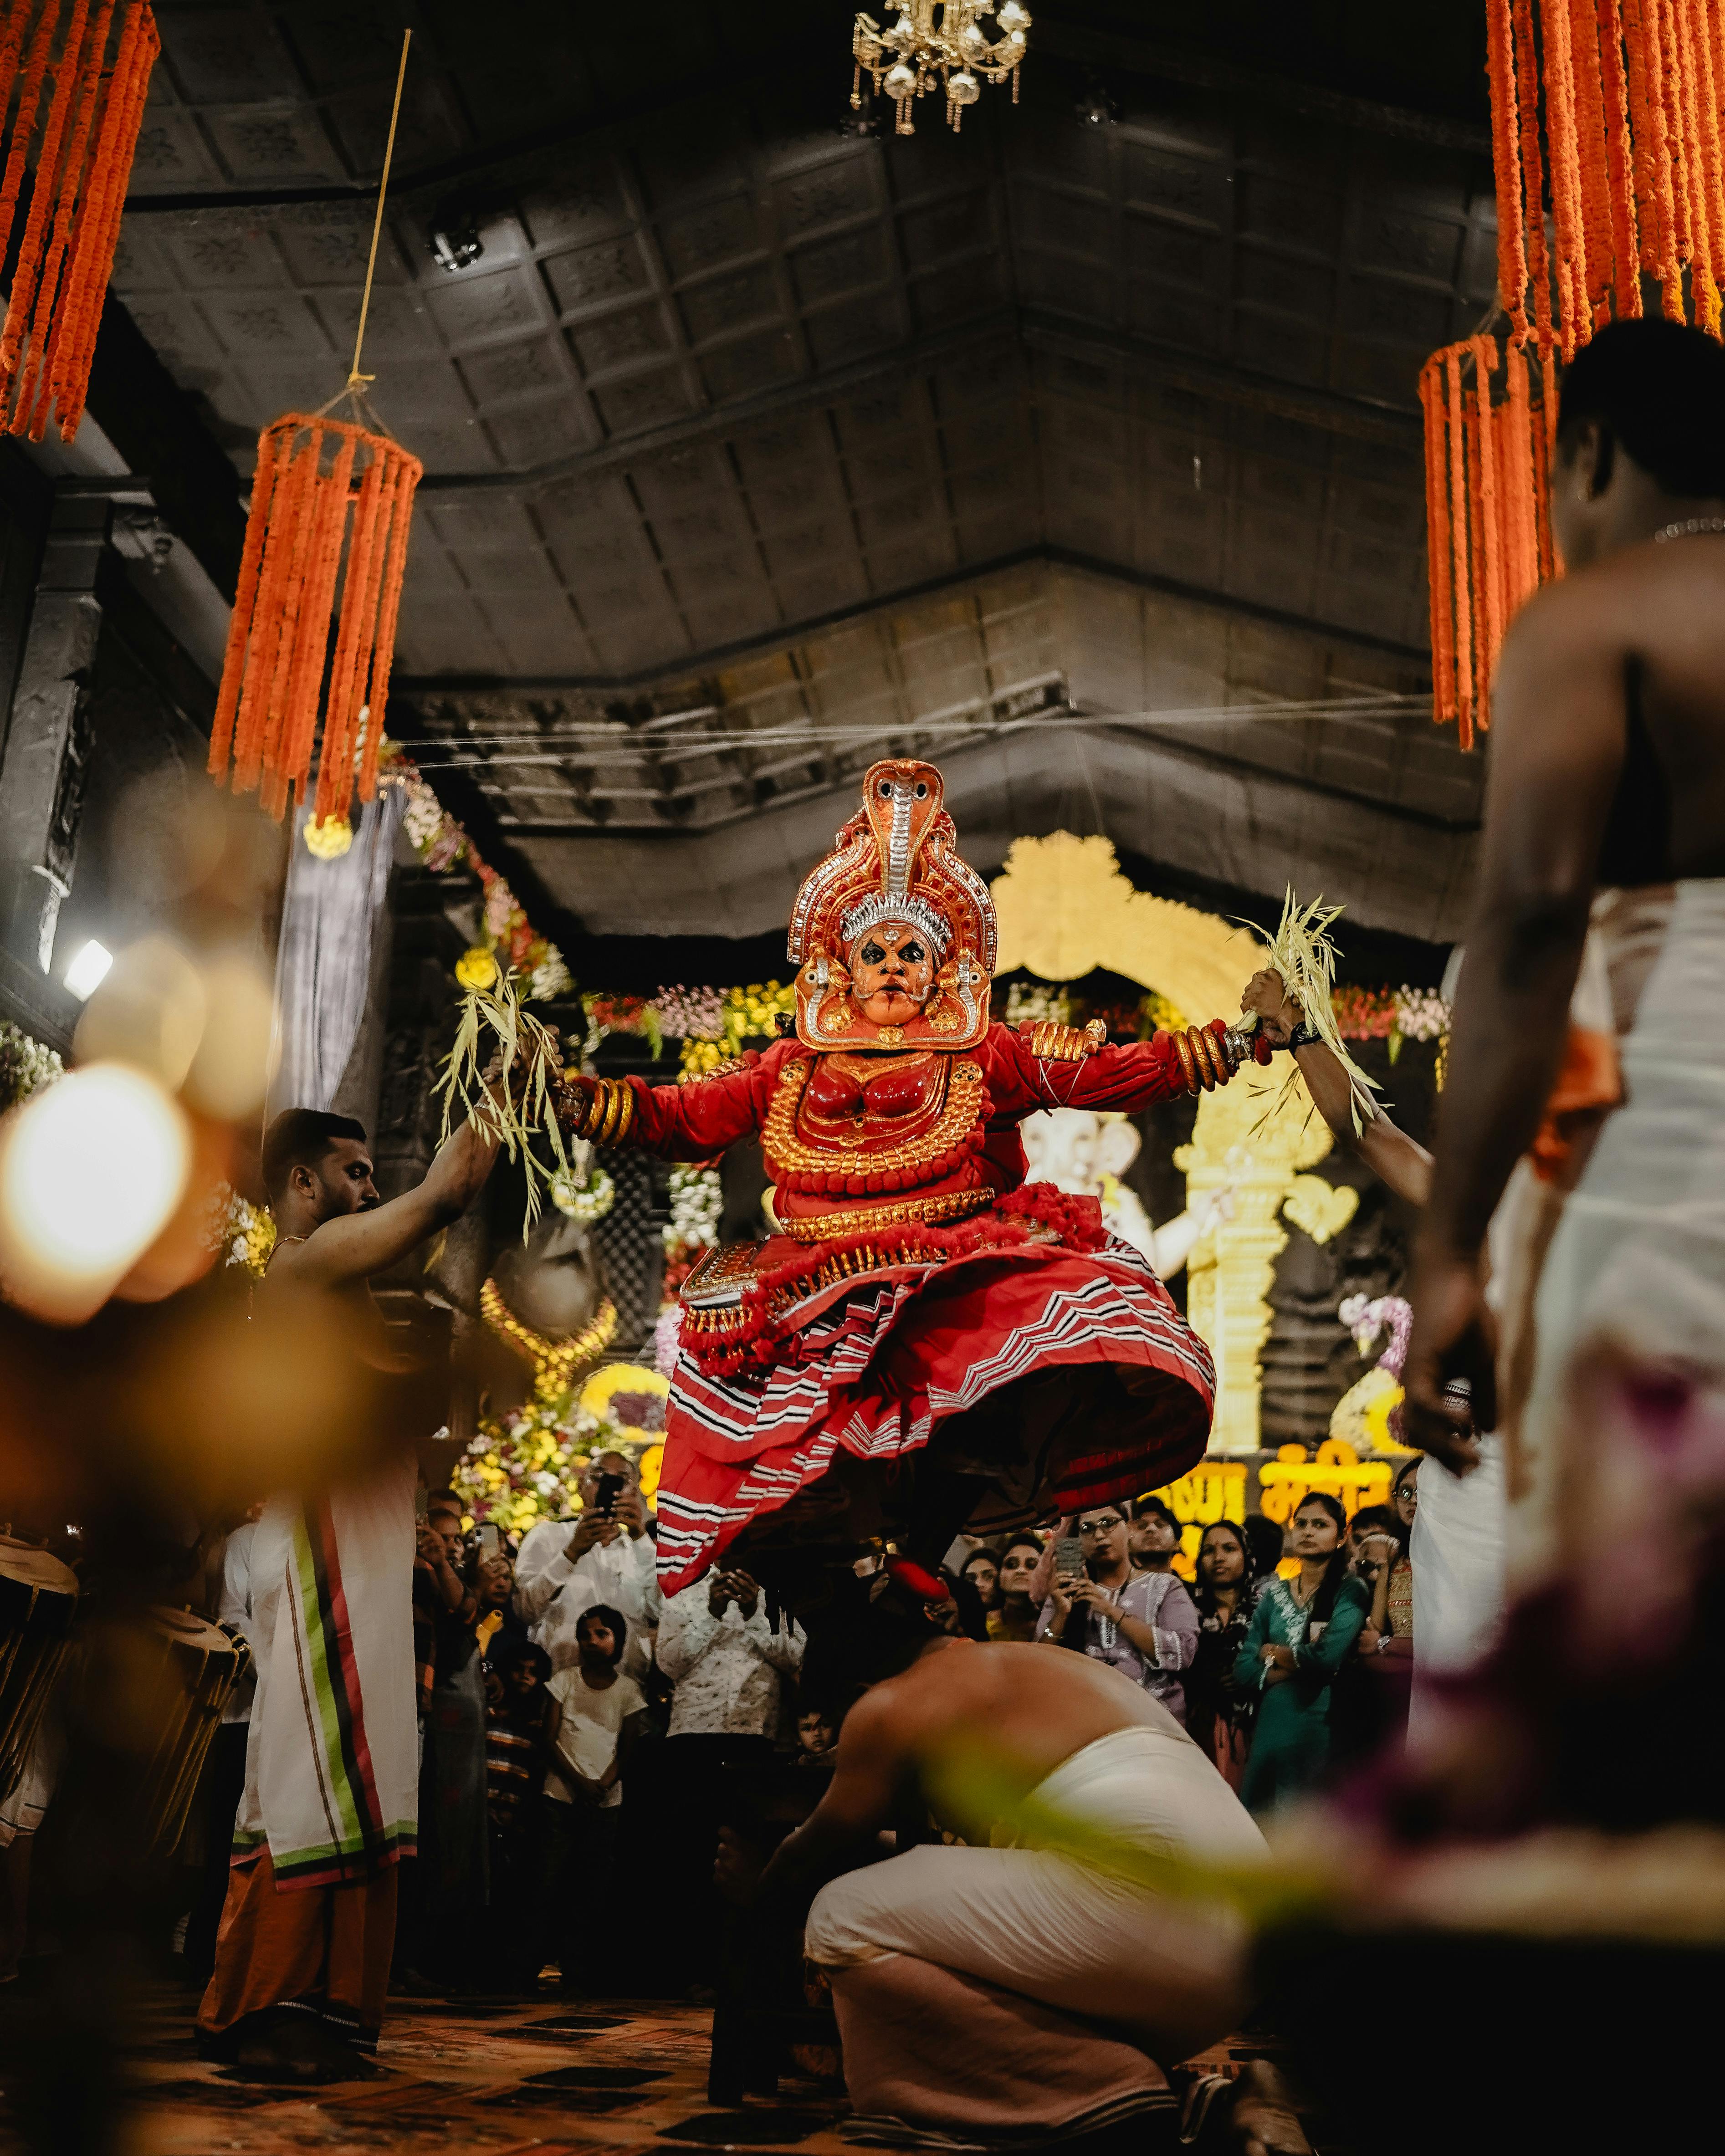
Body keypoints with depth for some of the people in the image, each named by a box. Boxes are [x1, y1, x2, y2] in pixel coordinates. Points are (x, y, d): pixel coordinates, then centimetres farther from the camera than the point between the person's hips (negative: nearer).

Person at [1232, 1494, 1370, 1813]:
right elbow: (1243, 1671, 3)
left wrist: (1273, 1654, -2)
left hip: (1323, 1728, -4)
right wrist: (1298, 1665, -12)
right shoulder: (1275, 1594, 11)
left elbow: (1330, 1656, -19)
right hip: (1272, 1727, 4)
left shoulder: (1350, 1592, -2)